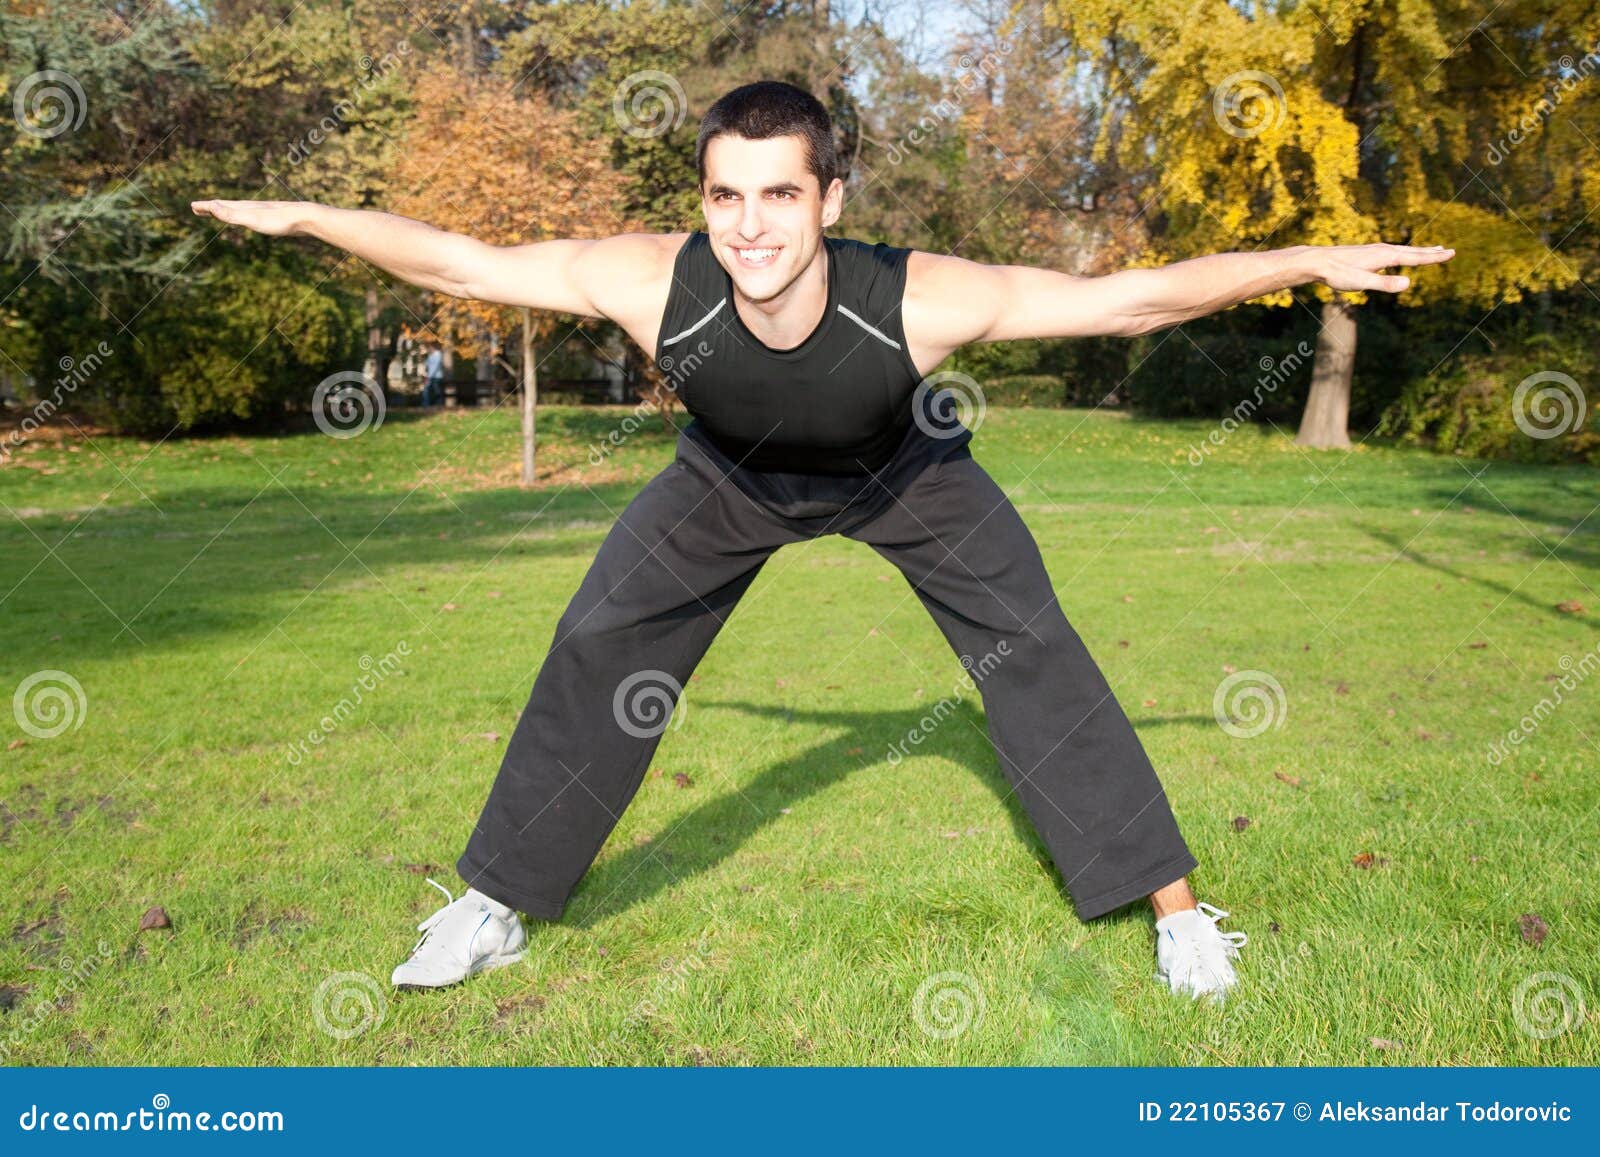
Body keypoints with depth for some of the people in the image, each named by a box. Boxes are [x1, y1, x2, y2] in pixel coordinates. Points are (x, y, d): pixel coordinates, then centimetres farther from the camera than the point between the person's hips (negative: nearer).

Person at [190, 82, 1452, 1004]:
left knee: (1031, 651, -11)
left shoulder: (920, 299, -41)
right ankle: (497, 904, 16)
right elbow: (462, 262, -23)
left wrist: (1316, 259, -34)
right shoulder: (651, 281, -37)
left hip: (903, 475, -1)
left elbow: (1140, 295, -34)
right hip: (733, 477, 2)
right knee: (599, 648, -2)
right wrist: (299, 216, -17)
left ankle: (1175, 903, 6)